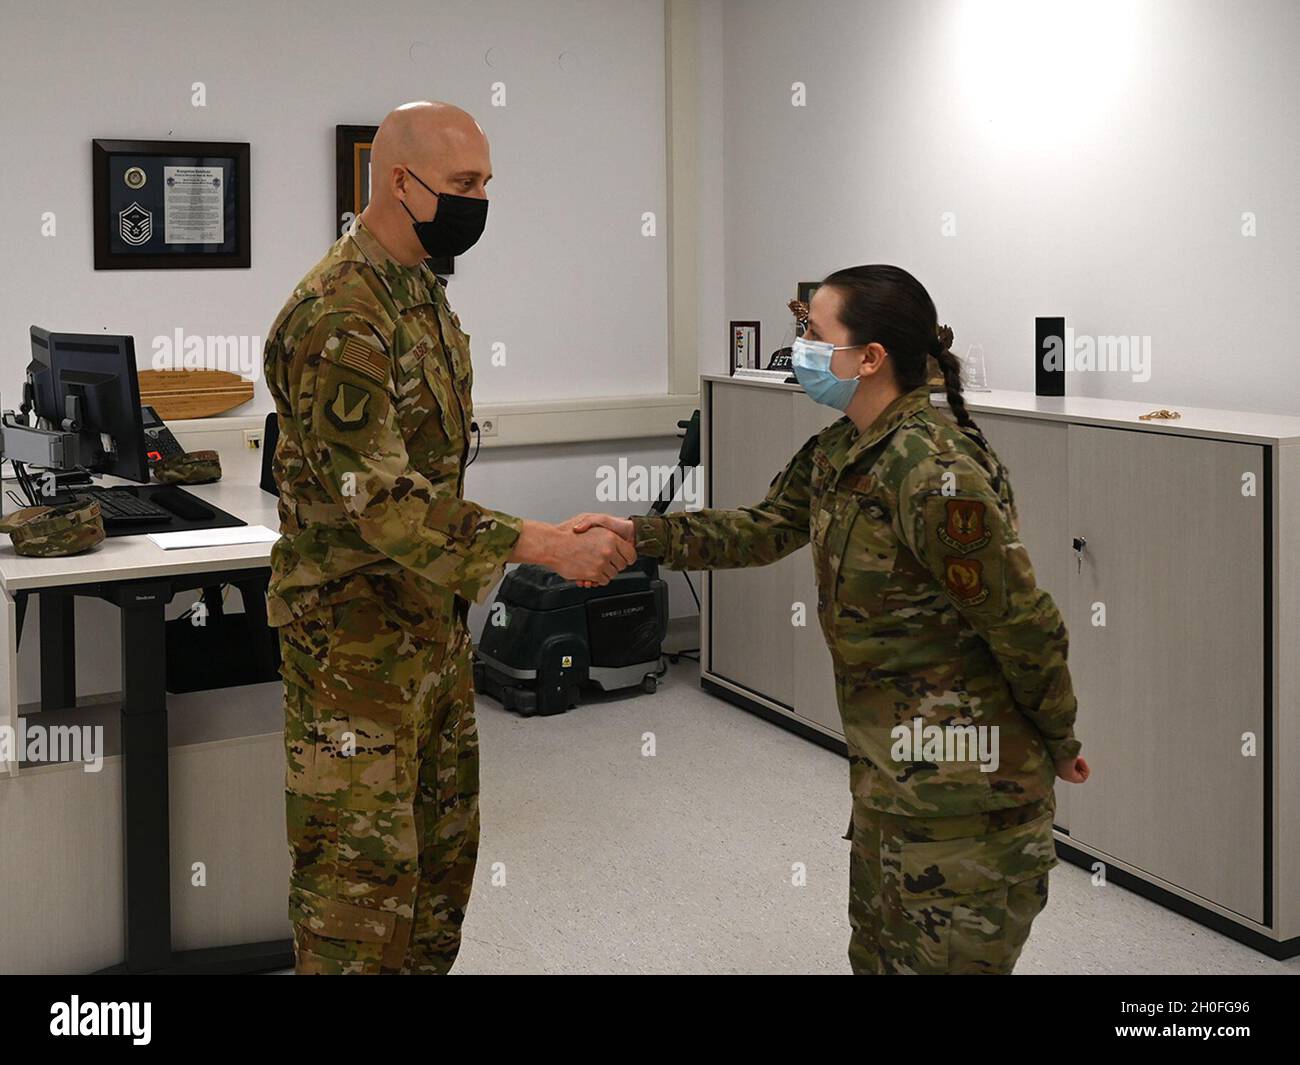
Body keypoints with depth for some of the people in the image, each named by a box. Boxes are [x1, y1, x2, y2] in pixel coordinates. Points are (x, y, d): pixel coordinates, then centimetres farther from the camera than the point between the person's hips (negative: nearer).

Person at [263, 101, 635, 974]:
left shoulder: (424, 293, 9)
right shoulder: (338, 318, -21)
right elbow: (379, 502, -28)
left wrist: (472, 559, 12)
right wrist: (543, 547, -29)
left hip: (435, 618, 9)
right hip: (356, 634, -9)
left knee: (444, 843, 18)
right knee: (361, 865, 0)